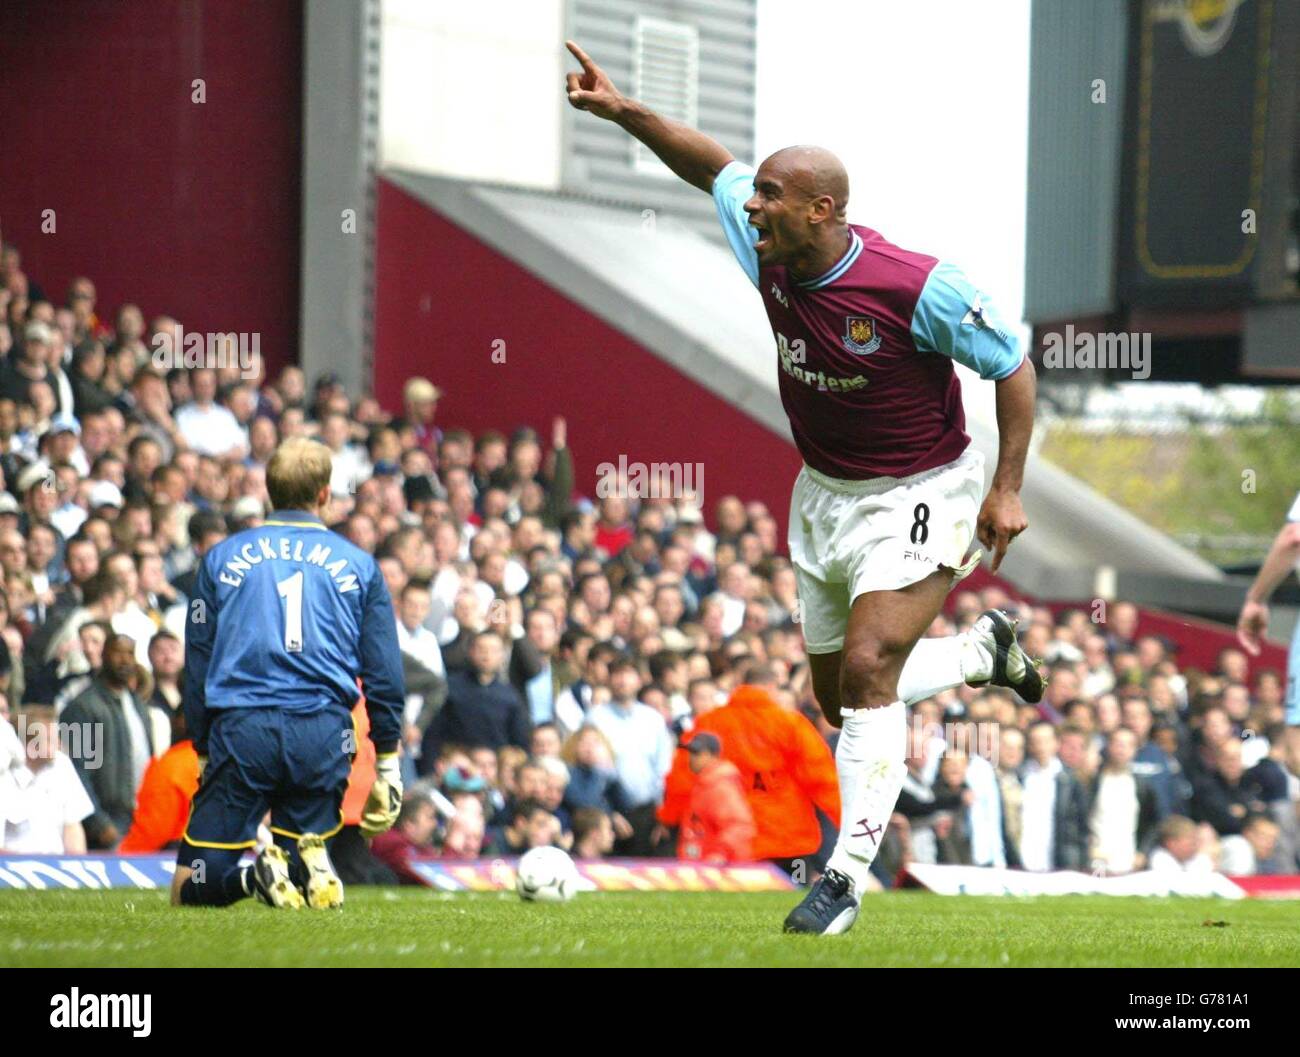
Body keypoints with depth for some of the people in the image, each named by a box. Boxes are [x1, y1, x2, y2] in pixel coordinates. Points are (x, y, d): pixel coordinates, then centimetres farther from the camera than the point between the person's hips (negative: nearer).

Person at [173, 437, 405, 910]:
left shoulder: (221, 558, 13)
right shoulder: (358, 565, 13)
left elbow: (197, 666, 14)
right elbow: (384, 674, 12)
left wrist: (205, 751, 22)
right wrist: (386, 767, 17)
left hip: (241, 729, -1)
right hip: (324, 736, 1)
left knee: (193, 887, 3)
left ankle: (257, 874, -29)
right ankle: (306, 868, -19)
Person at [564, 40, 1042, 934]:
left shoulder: (920, 289, -26)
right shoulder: (771, 256, -9)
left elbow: (1014, 367, -14)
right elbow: (713, 165, 9)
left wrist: (1008, 487, -17)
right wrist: (624, 111, -1)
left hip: (918, 495, -7)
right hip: (824, 494, 7)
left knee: (867, 671, -21)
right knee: (841, 695, 13)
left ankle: (849, 872, -14)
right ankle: (985, 652, 41)